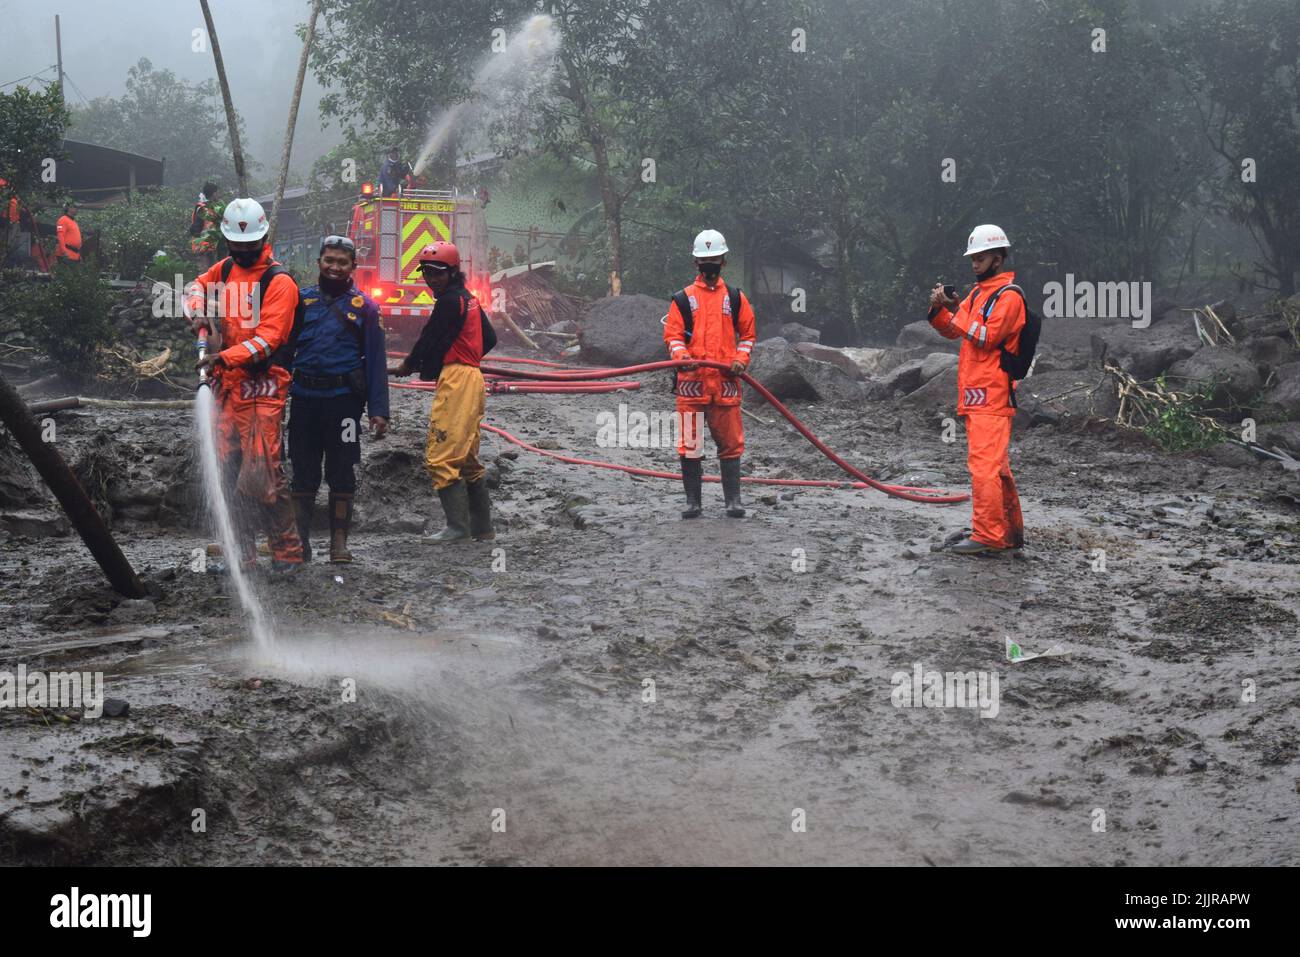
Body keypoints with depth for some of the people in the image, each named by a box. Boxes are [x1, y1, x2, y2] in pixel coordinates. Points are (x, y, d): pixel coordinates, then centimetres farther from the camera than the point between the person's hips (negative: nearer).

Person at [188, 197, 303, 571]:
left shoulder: (279, 281, -7)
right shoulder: (224, 269, 13)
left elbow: (270, 337, -16)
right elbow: (196, 287, 32)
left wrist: (227, 357, -26)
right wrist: (197, 310, 8)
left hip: (262, 388, -7)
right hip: (227, 386, 7)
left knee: (261, 473, -13)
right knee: (229, 472, 7)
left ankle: (288, 551, -3)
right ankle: (242, 552, 15)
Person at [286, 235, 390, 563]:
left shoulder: (363, 306, 5)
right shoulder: (302, 299, 9)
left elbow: (376, 360, 3)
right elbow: (284, 346, 10)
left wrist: (378, 409, -5)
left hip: (344, 397, -2)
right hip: (304, 397, 2)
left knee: (342, 474, 3)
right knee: (303, 472, 6)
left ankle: (339, 542, 11)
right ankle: (300, 540, 14)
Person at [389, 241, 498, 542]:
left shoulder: (449, 301, -10)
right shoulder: (468, 298, 18)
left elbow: (430, 339, -7)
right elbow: (489, 339, 24)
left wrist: (407, 366, 9)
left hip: (455, 379, -10)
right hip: (472, 376, 10)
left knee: (441, 456, -13)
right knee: (467, 459, 14)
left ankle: (458, 526, -16)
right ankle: (482, 528, 17)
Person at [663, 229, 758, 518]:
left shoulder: (736, 298, 12)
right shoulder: (683, 299, 8)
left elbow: (748, 334, 16)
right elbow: (672, 334, 4)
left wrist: (741, 359, -2)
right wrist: (681, 354, -17)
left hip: (726, 380, 1)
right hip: (691, 380, -1)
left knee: (730, 442, 1)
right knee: (690, 443, 1)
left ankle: (733, 500, 7)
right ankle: (693, 501, 9)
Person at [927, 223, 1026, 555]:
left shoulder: (1009, 297, -8)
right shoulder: (978, 292, 20)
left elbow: (987, 337, -17)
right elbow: (953, 330, 18)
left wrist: (958, 311, -18)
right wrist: (938, 309, 0)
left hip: (991, 394, -10)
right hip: (975, 394, 10)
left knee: (984, 465, -13)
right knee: (997, 466, 14)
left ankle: (987, 536, -14)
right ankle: (1012, 531, 21)